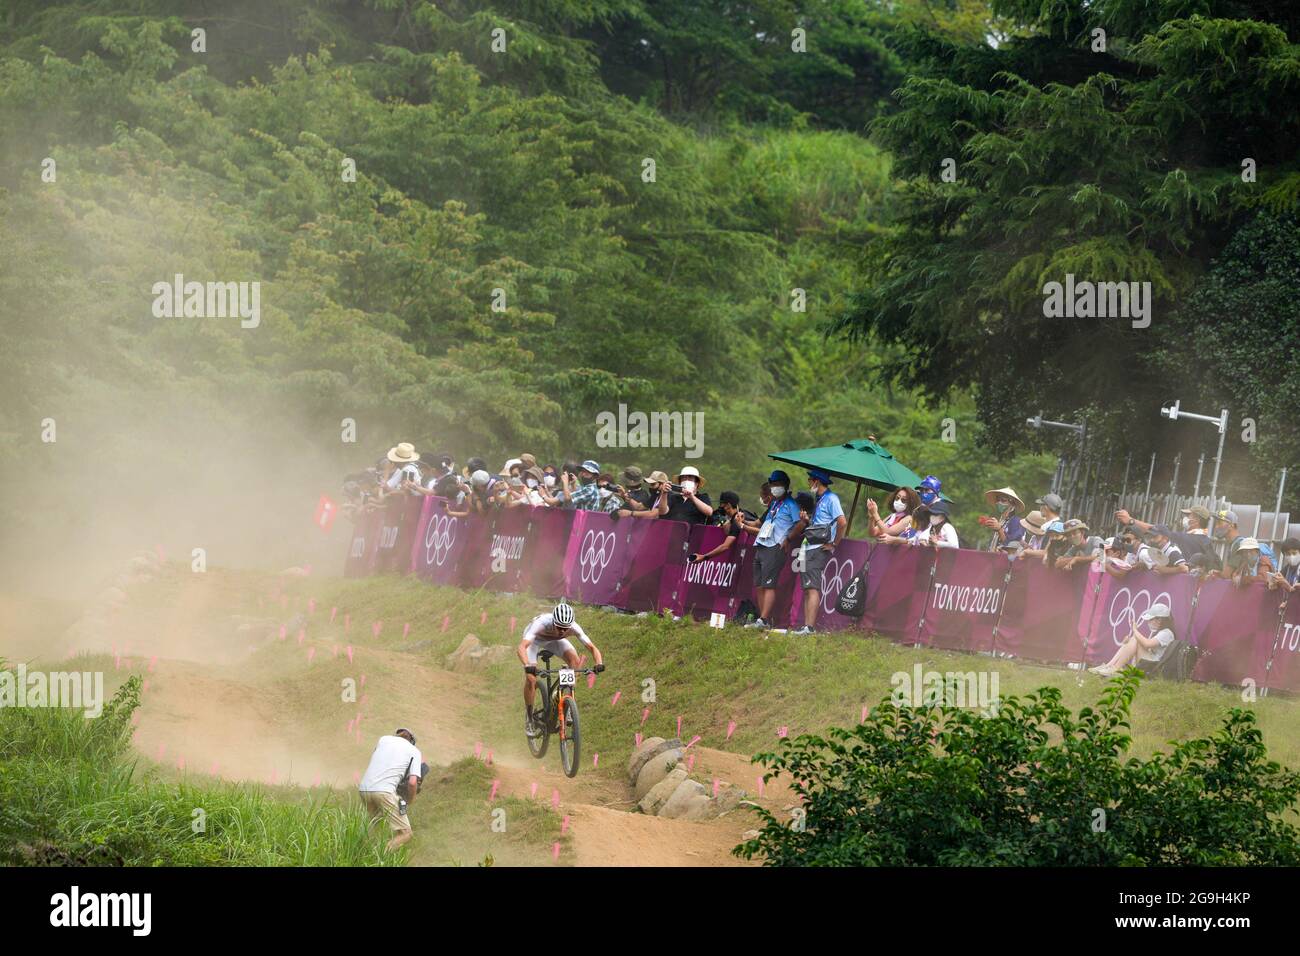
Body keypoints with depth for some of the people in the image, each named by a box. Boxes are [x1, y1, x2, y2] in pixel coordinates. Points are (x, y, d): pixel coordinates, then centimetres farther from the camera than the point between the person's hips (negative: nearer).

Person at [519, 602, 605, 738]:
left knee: (574, 659, -24)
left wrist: (599, 663, -52)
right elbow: (521, 648, -54)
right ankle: (528, 719, 3)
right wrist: (527, 666, -72)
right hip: (535, 639, -3)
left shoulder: (573, 627, -34)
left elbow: (592, 647, -32)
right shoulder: (542, 623, -44)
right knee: (531, 679, -19)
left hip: (554, 640, 3)